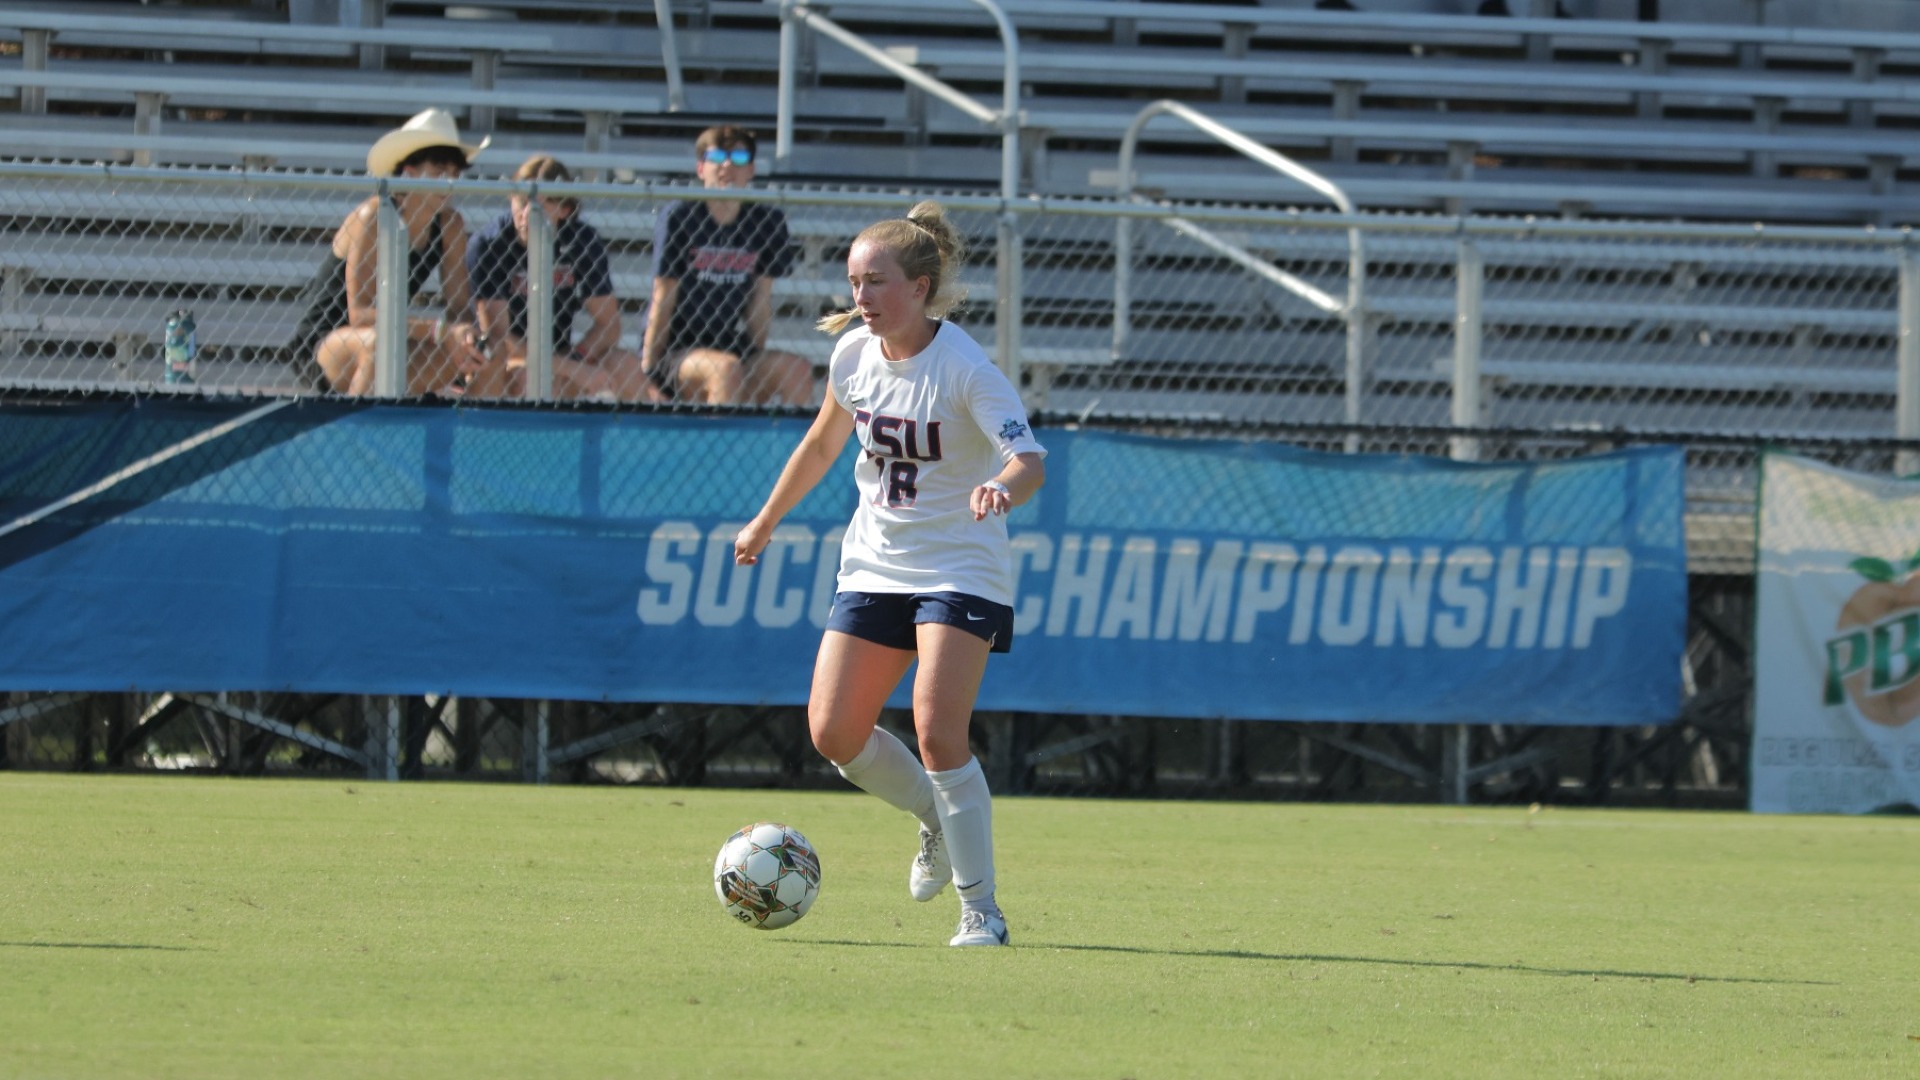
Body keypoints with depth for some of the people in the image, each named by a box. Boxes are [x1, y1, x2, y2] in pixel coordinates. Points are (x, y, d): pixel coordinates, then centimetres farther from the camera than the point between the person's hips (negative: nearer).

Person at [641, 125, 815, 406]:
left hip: (731, 347, 4)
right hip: (676, 351, -4)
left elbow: (761, 298, 9)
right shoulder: (679, 218, -5)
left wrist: (758, 363, 6)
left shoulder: (766, 222, 6)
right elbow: (663, 298, -6)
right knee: (727, 368, -34)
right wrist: (649, 366, -9)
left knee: (798, 369, -20)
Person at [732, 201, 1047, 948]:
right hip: (873, 567, 6)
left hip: (961, 570, -6)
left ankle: (980, 907, -6)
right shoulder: (853, 355, 0)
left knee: (937, 731, -19)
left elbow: (1029, 459, -31)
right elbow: (821, 445, 20)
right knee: (832, 730, -1)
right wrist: (765, 522, 29)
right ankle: (936, 821, 27)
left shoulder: (965, 369, -19)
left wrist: (1003, 487, -54)